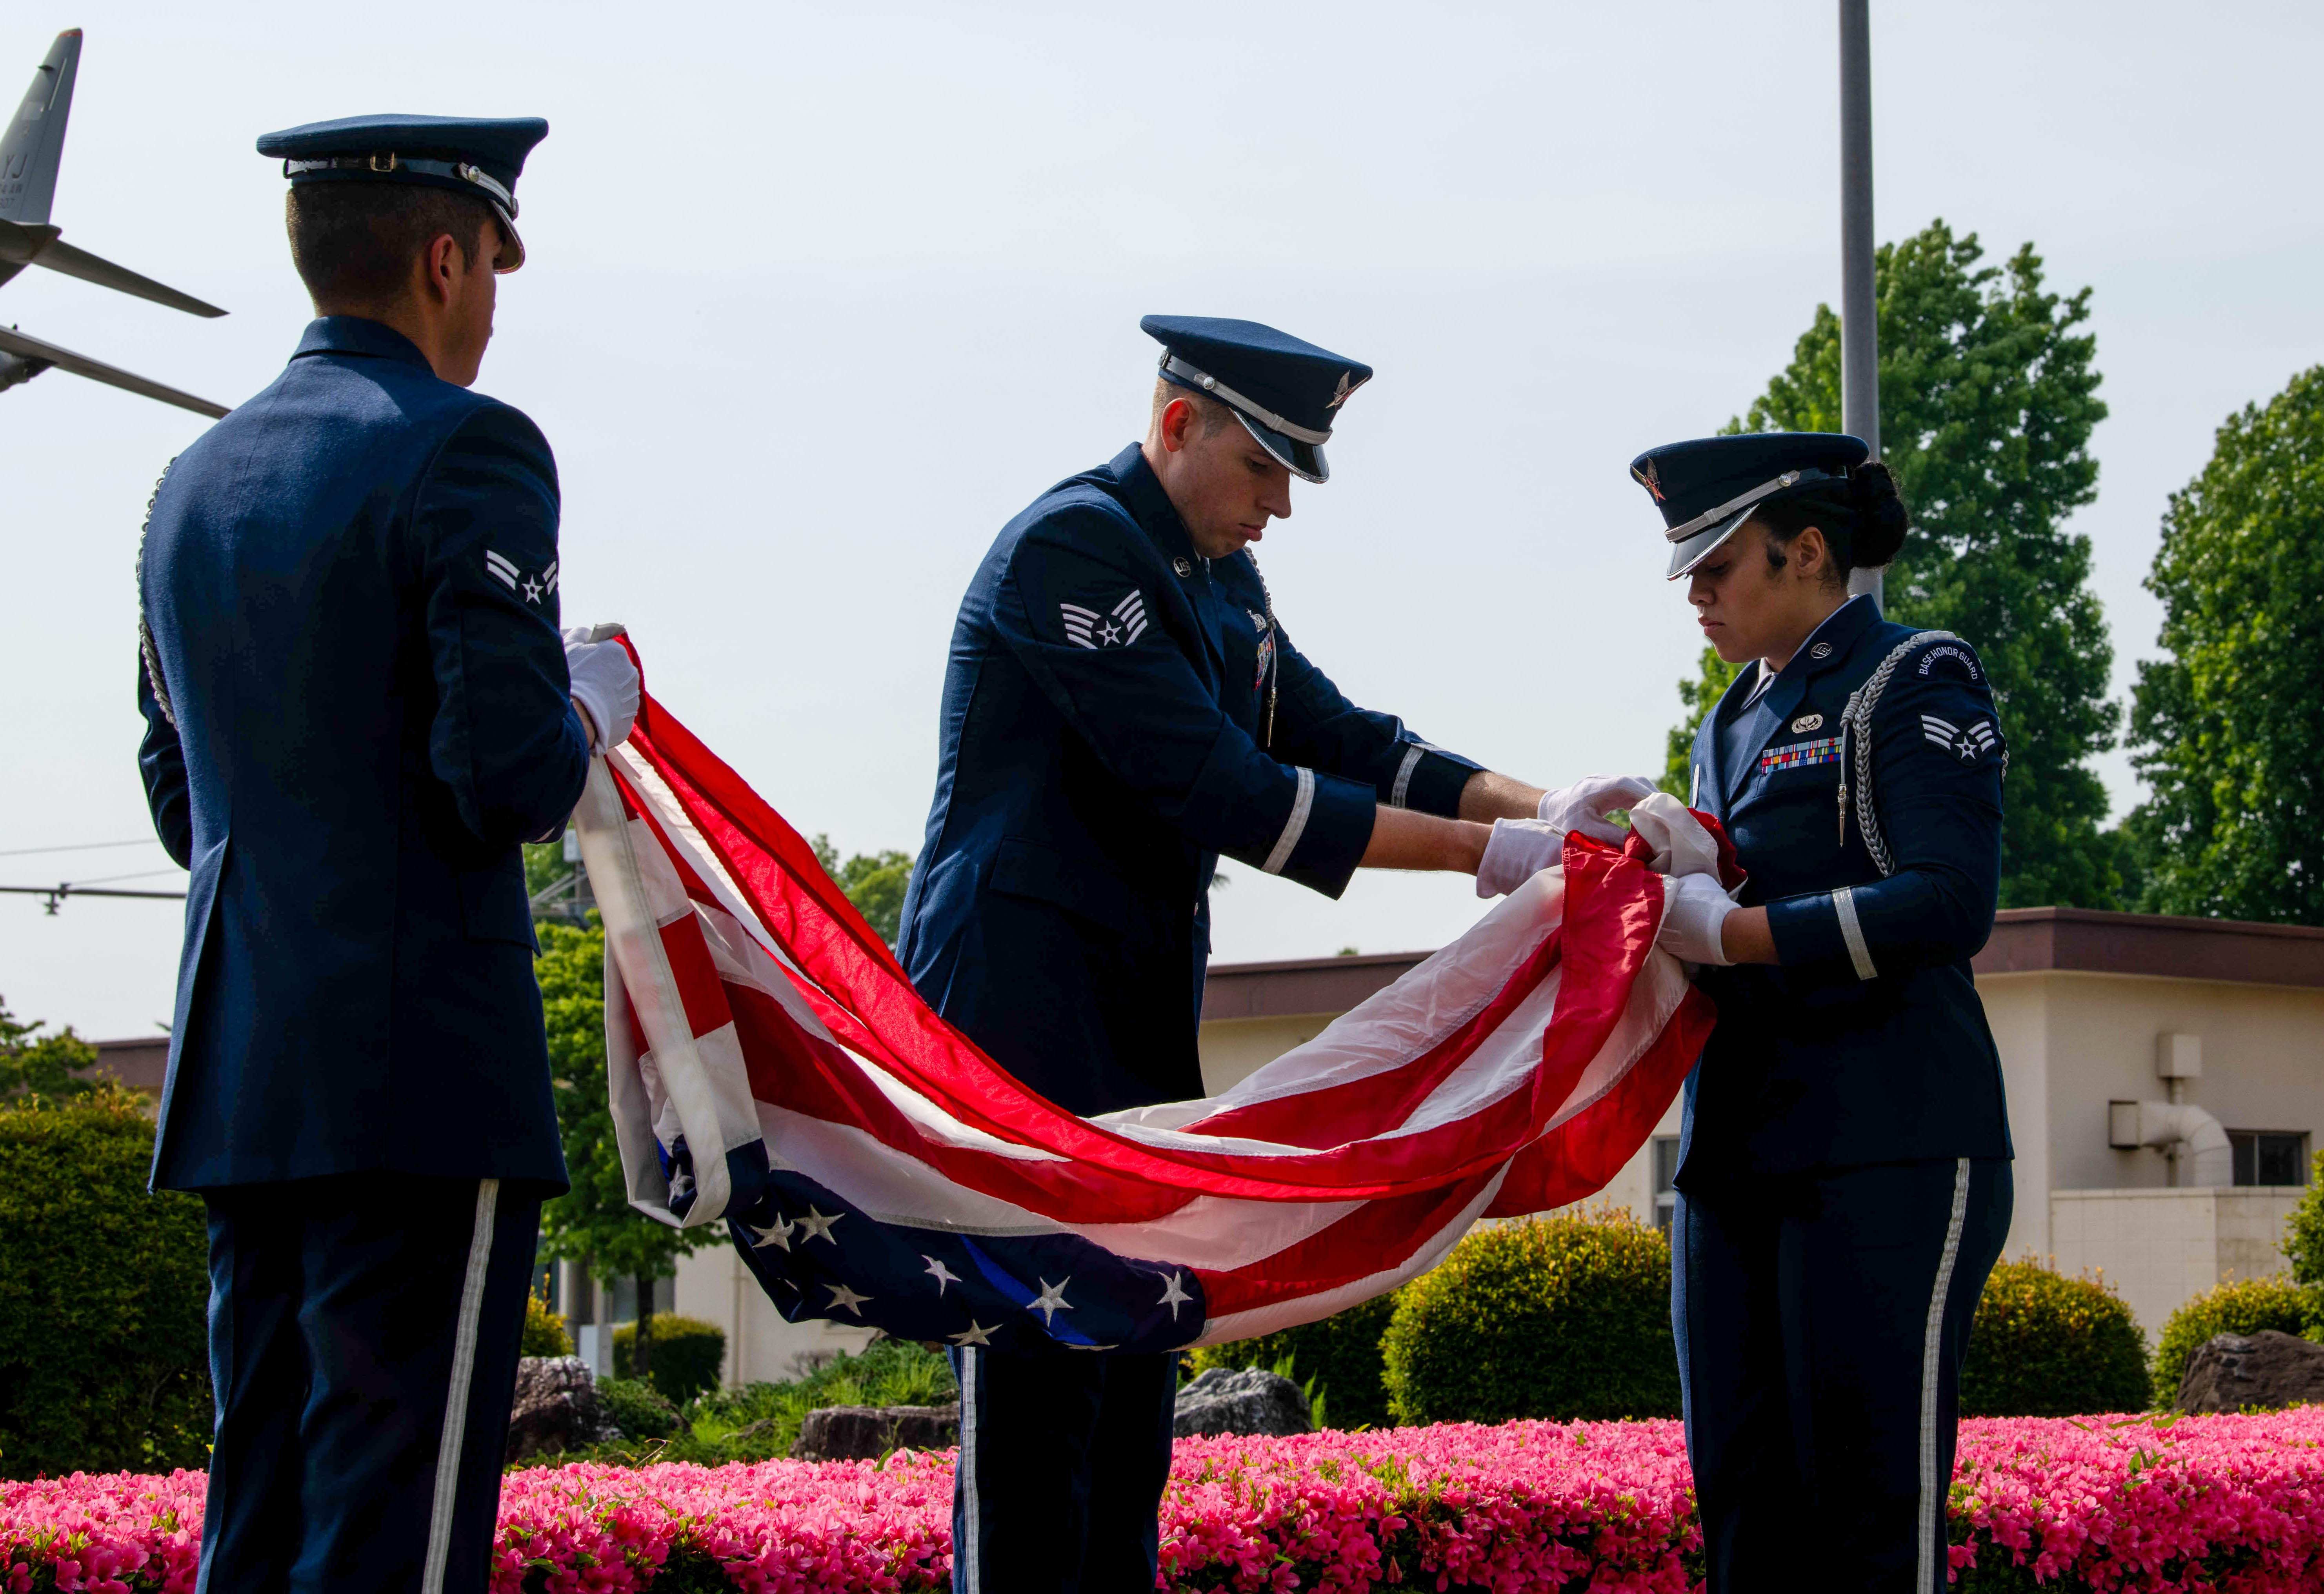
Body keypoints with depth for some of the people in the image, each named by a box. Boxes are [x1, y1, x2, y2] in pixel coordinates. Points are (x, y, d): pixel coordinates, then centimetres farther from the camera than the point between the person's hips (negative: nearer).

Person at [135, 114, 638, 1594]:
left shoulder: (198, 480, 15)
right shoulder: (466, 450, -9)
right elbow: (513, 779, -17)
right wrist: (590, 706, 3)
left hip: (241, 1080, 8)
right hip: (423, 1072, -8)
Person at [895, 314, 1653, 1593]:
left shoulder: (1221, 580, 16)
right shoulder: (1068, 548, -14)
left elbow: (1337, 738, 13)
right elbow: (1215, 790, -21)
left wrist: (1540, 809, -4)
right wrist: (1481, 854, -19)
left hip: (1139, 1029, 10)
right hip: (1019, 1013, -10)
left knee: (1134, 1389, 10)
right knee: (1038, 1387, -10)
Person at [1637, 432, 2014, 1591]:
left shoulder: (1915, 683, -2)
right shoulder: (1731, 725, 22)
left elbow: (1949, 905, -14)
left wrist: (1725, 932, -17)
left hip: (1891, 1155, -8)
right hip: (1738, 1151, 8)